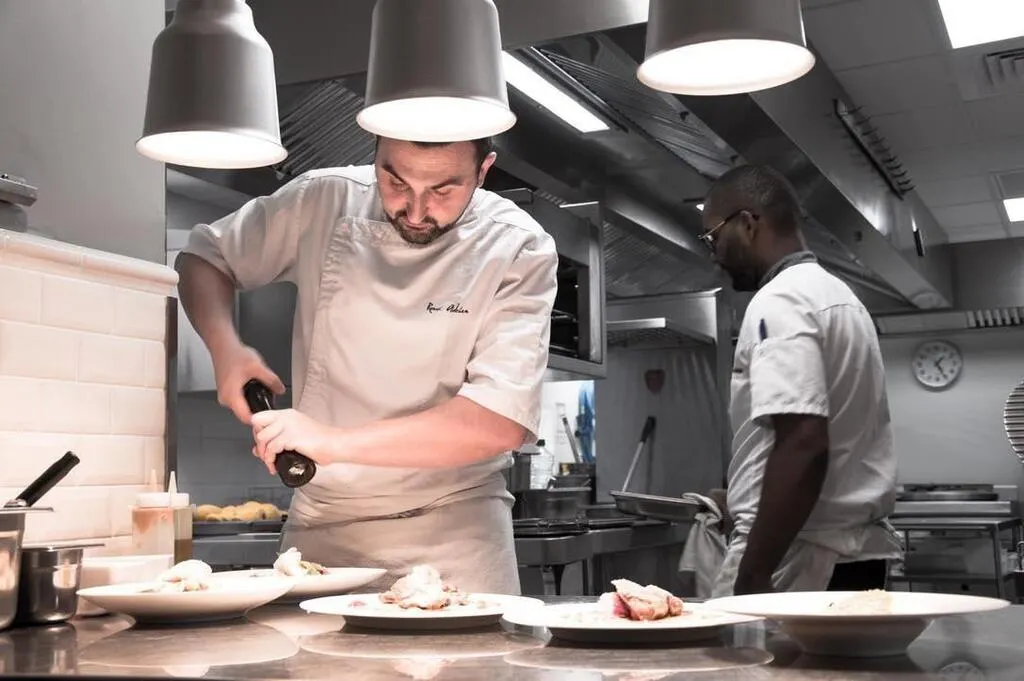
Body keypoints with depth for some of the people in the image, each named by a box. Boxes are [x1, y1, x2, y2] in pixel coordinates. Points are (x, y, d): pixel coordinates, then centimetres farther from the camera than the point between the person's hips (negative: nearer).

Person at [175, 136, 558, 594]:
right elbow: (204, 257, 11)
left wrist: (336, 442, -29)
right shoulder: (326, 200, -4)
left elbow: (500, 423, -24)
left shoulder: (519, 251, -14)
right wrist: (224, 347, -9)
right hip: (317, 526, 3)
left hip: (451, 536, -3)